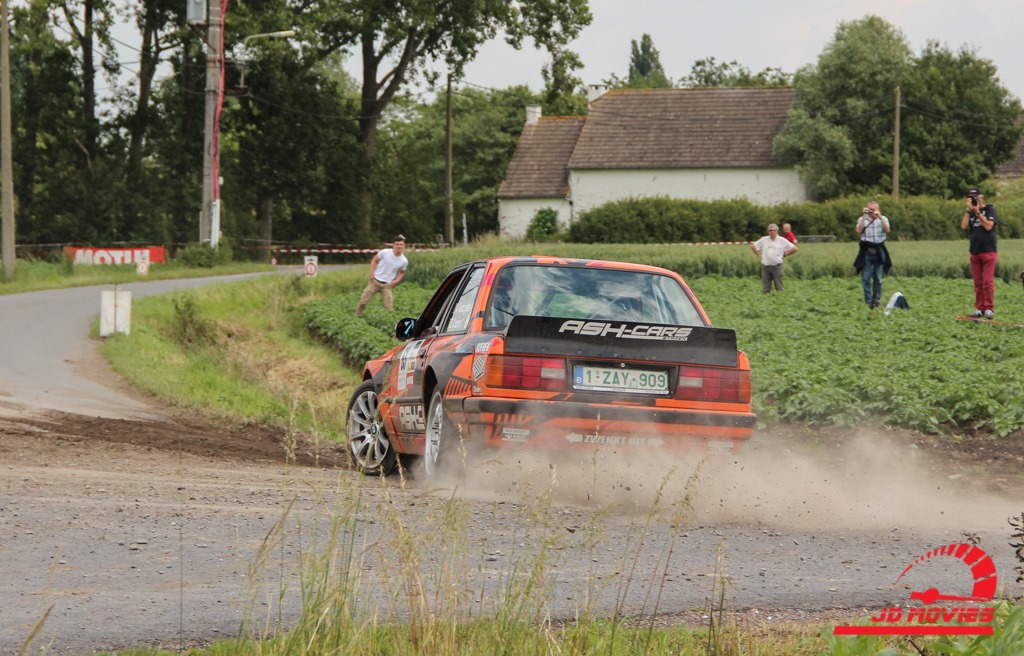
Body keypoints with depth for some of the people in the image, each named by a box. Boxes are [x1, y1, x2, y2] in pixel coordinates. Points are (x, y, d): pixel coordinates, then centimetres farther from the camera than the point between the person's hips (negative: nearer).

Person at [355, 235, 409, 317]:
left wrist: (396, 281, -4)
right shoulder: (384, 252, -12)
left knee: (389, 307, -5)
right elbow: (374, 261, 3)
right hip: (375, 281, -1)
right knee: (363, 301, -1)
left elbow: (401, 273, 13)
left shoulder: (404, 261, -7)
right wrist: (372, 273, -7)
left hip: (387, 285, 1)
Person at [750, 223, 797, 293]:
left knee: (779, 287, -2)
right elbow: (752, 246, 15)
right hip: (765, 266, 2)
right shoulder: (764, 240, 7)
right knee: (765, 289, 2)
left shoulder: (782, 240, 3)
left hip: (777, 266, -2)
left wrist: (784, 255, 3)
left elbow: (794, 248, 5)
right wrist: (759, 254, 8)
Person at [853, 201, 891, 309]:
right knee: (866, 278, -4)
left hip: (879, 251, 1)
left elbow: (887, 230, -9)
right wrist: (864, 217, -12)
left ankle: (877, 300, 11)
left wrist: (880, 217, -15)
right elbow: (859, 231, -10)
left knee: (878, 278, 4)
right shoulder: (862, 219, 7)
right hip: (866, 251, -1)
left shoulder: (883, 219, 8)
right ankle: (868, 301, -1)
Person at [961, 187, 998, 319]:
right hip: (975, 252, 5)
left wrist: (978, 212, -13)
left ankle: (989, 309, -8)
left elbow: (988, 226, -13)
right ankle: (979, 309, 6)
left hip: (988, 252, -5)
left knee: (988, 282, -9)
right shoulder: (970, 213, 14)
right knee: (978, 283, 5)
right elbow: (964, 226, -1)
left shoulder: (990, 210, 1)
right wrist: (969, 210, -4)